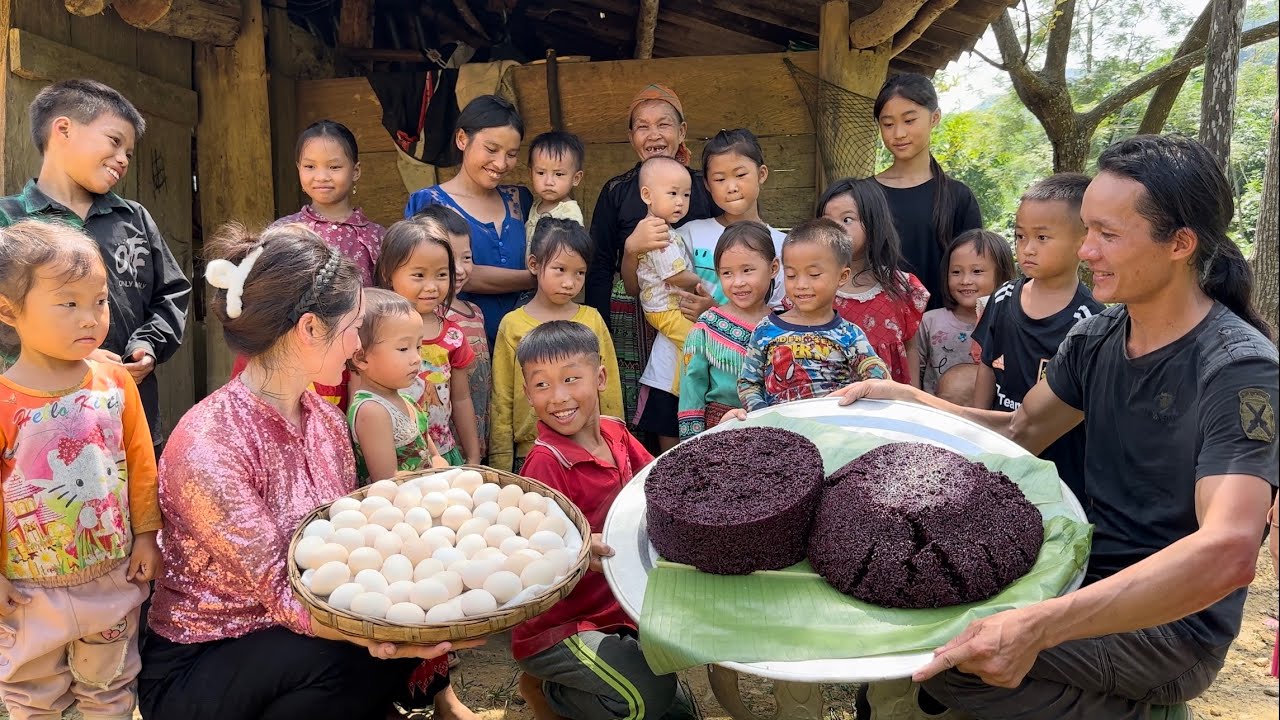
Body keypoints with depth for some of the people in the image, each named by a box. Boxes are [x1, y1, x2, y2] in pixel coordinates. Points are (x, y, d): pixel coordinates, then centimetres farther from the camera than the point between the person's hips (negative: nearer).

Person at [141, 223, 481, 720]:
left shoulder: (327, 421, -2)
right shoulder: (207, 446, -25)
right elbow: (278, 594, -26)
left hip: (291, 638, 6)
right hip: (194, 671, -6)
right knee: (352, 659, -29)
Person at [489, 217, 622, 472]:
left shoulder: (592, 320, 2)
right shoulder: (513, 325, -2)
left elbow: (610, 393, 6)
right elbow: (501, 402, 1)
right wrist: (501, 467, 0)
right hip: (529, 453, -1)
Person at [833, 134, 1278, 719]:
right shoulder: (1097, 336, 2)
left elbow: (1228, 552, -34)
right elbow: (1017, 432, 12)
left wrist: (1038, 626, -45)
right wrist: (903, 398, -5)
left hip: (1174, 620, -7)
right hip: (1092, 575, 8)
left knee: (934, 649, -24)